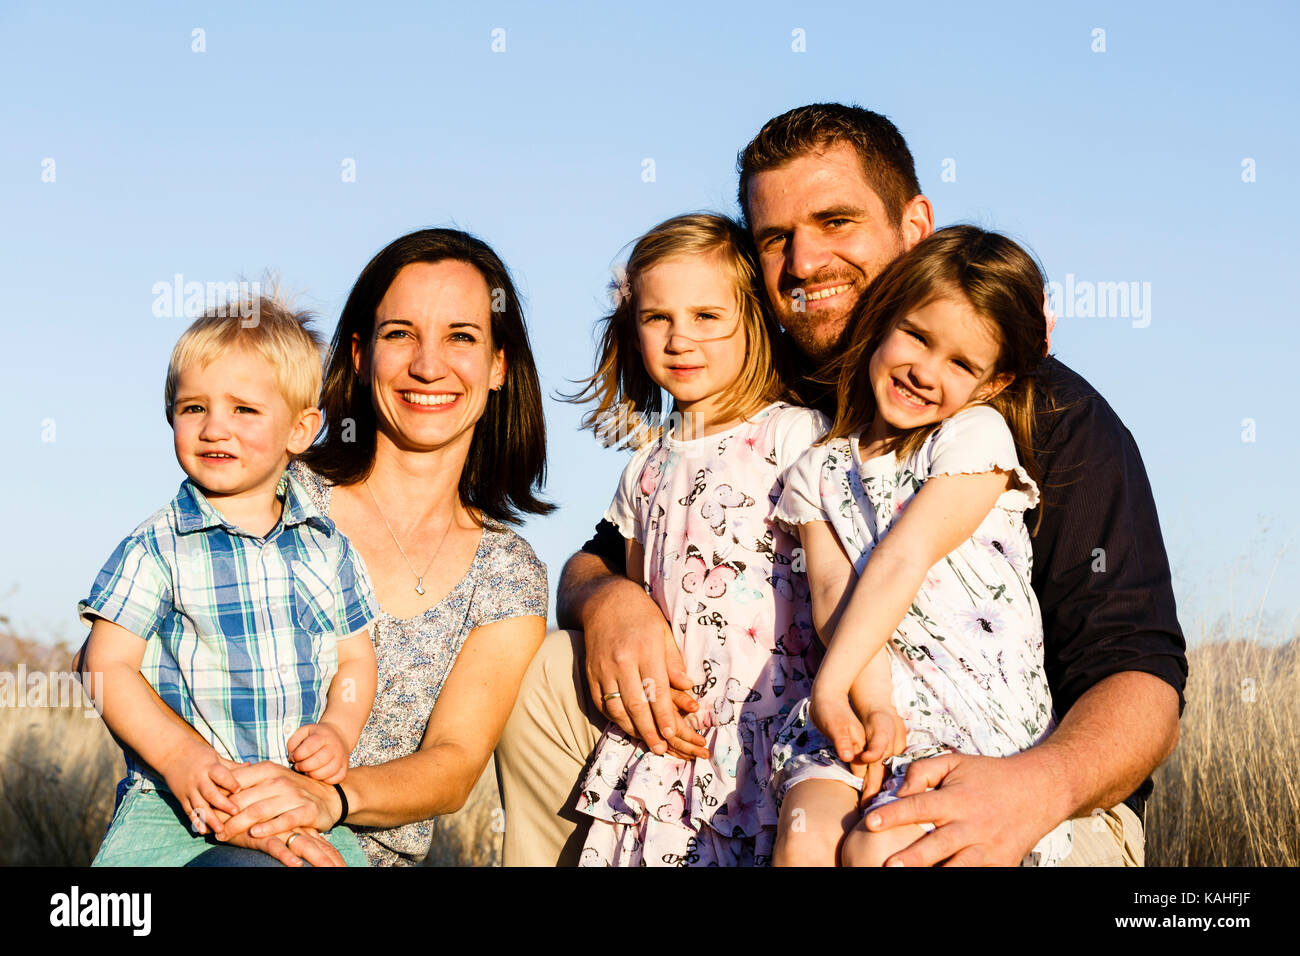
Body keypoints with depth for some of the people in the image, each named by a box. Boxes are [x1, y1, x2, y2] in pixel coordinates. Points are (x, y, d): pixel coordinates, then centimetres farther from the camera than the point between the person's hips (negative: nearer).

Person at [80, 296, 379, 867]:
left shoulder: (324, 547, 9)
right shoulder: (156, 548, -1)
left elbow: (354, 659, 13)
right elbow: (109, 667, -3)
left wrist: (337, 732, -7)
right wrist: (178, 756, -15)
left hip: (305, 800, 2)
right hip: (174, 798, -2)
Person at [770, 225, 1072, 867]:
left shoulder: (977, 436, -1)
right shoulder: (819, 470, 12)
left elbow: (900, 562, -10)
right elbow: (834, 594, -3)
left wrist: (831, 683, -14)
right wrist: (870, 699, -19)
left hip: (984, 722, -3)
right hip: (865, 705, 4)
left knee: (871, 849, -24)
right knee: (803, 839, -21)